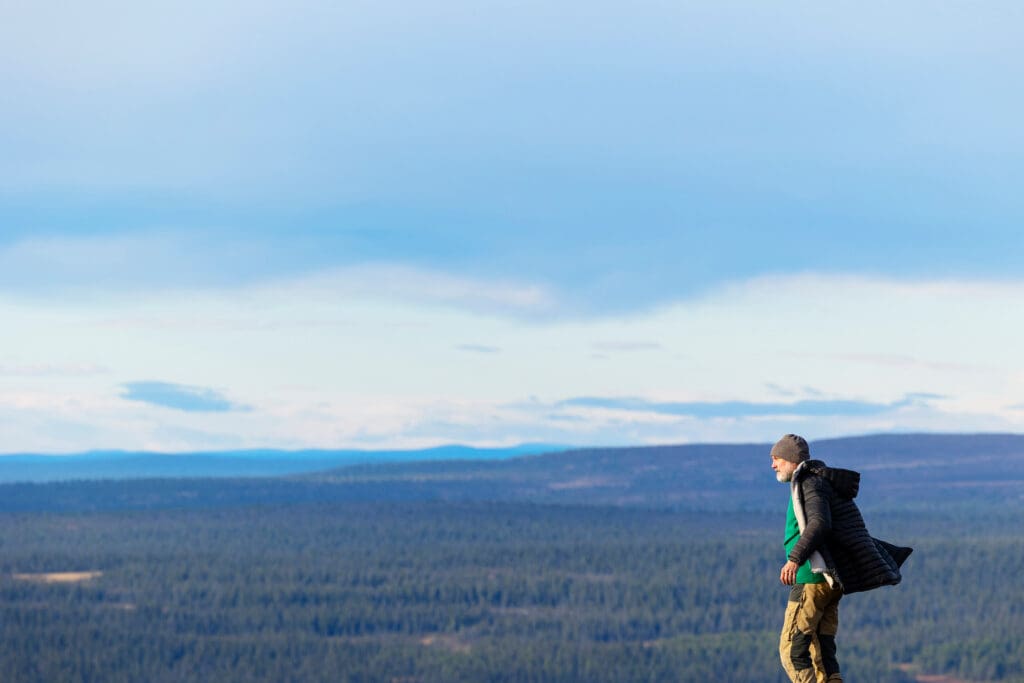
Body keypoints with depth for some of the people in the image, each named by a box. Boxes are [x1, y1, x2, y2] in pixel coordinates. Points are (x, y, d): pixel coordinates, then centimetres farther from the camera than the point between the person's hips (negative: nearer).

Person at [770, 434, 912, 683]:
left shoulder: (810, 483, -9)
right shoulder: (823, 483, 21)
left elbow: (819, 524, -26)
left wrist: (795, 558, -35)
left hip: (813, 579, -10)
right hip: (829, 583, 10)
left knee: (792, 650, -11)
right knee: (821, 651, 7)